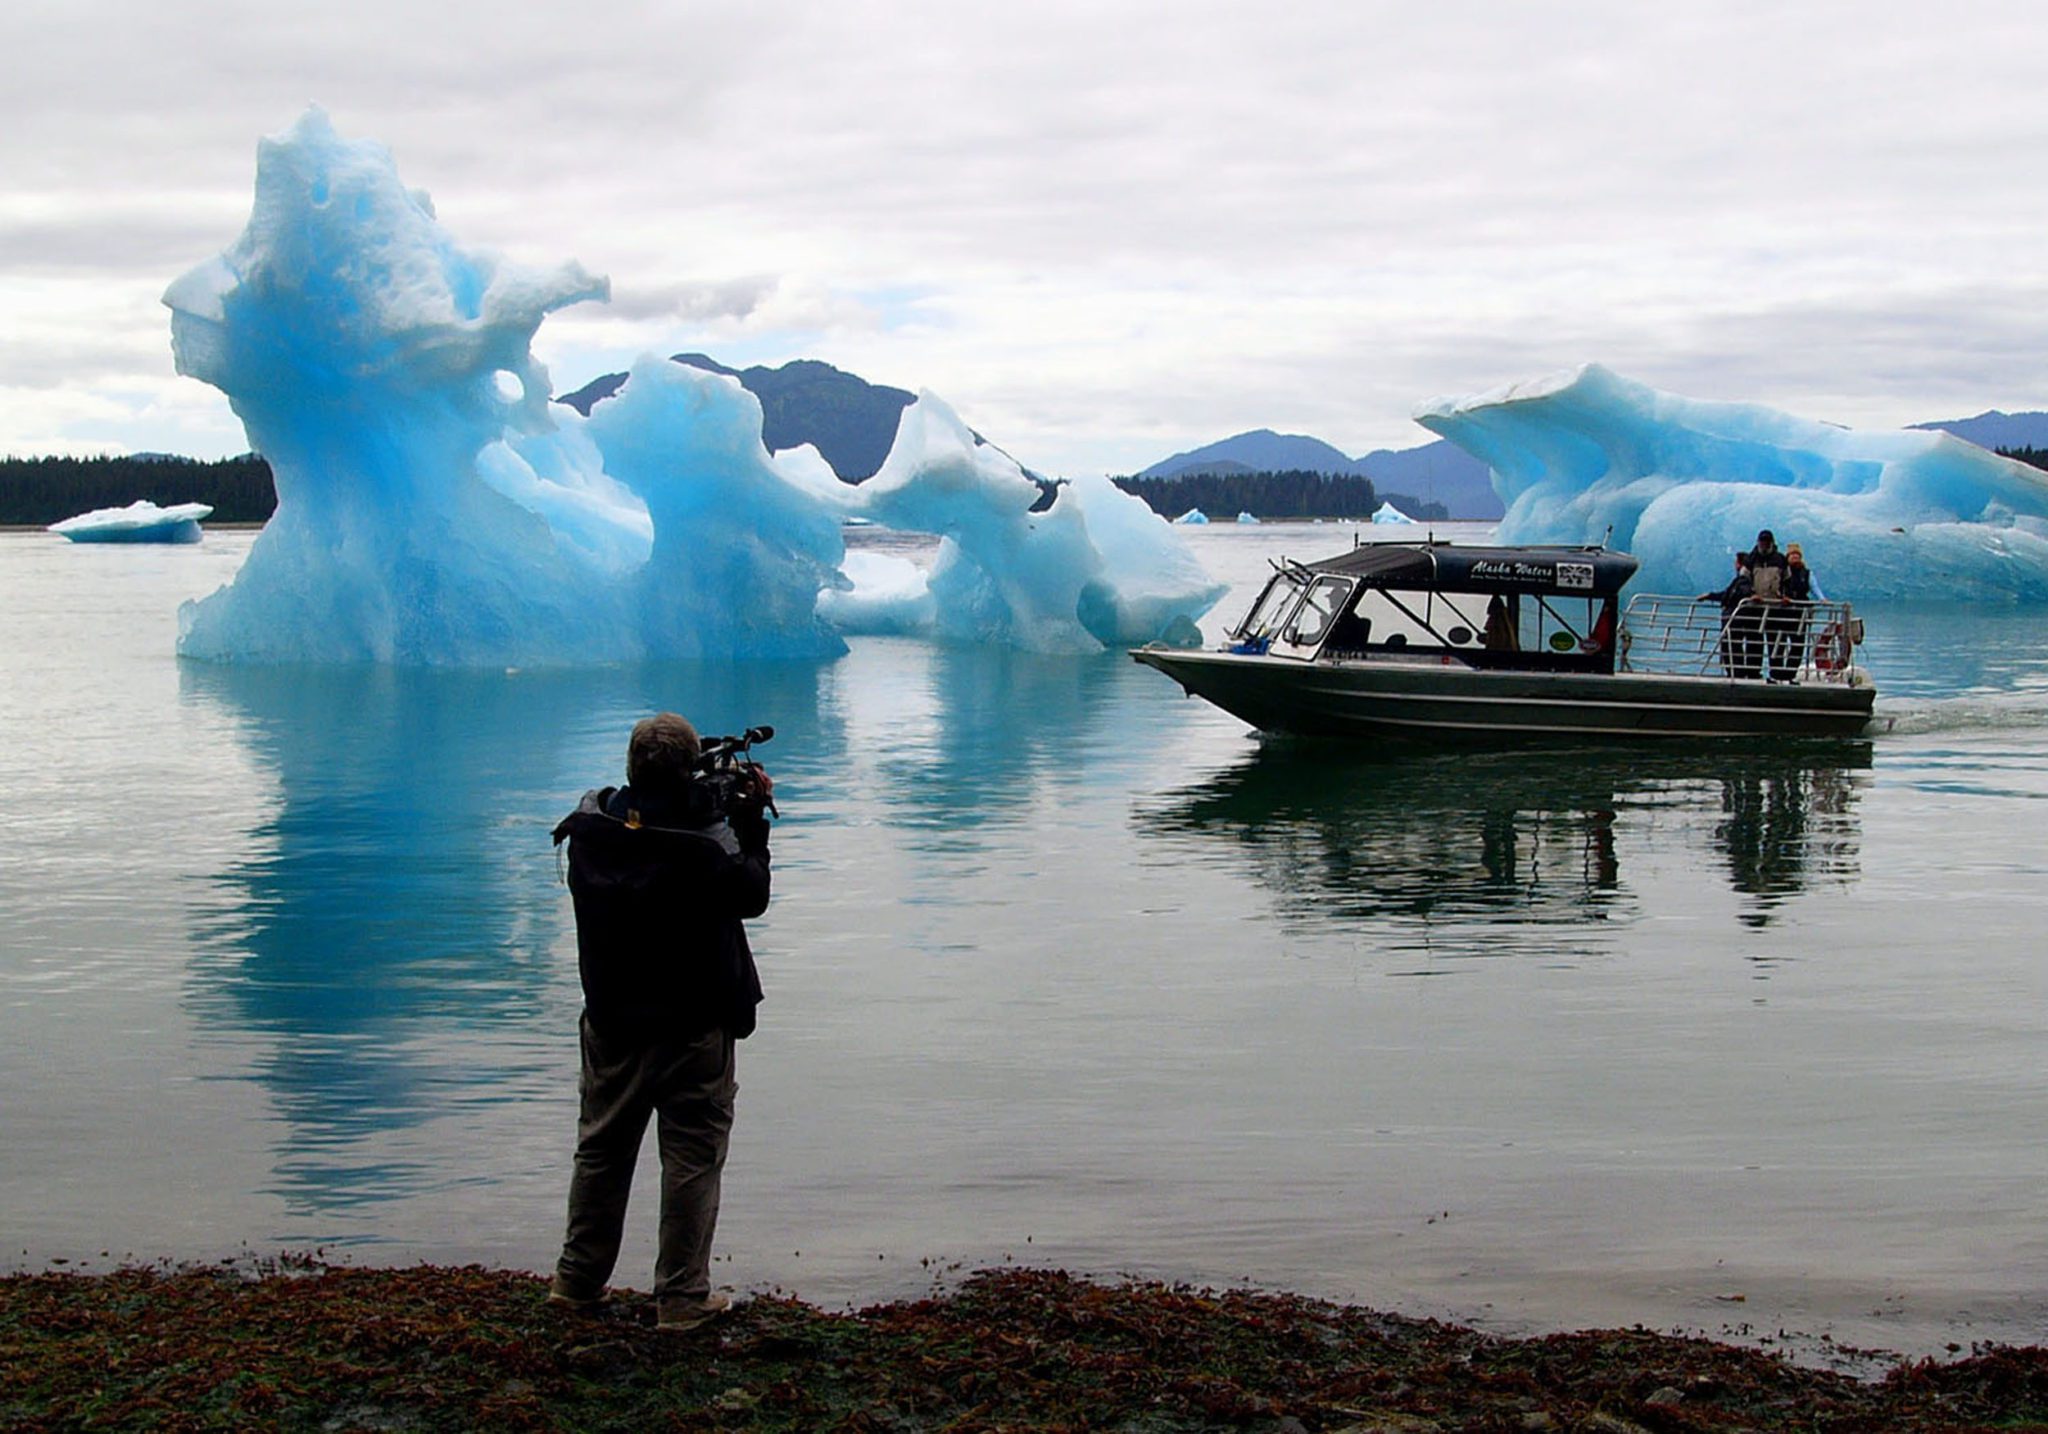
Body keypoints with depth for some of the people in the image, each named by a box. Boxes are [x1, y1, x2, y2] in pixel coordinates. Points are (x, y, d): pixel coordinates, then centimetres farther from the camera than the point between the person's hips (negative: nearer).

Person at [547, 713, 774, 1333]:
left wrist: (729, 813, 8)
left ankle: (578, 1280, 27)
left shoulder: (590, 824, -7)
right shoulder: (704, 844, -21)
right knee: (693, 1158, 5)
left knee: (601, 1148, 18)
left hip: (611, 1021, 5)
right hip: (693, 1026, -5)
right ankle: (682, 1297, 8)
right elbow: (750, 896, -4)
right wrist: (752, 820, 5)